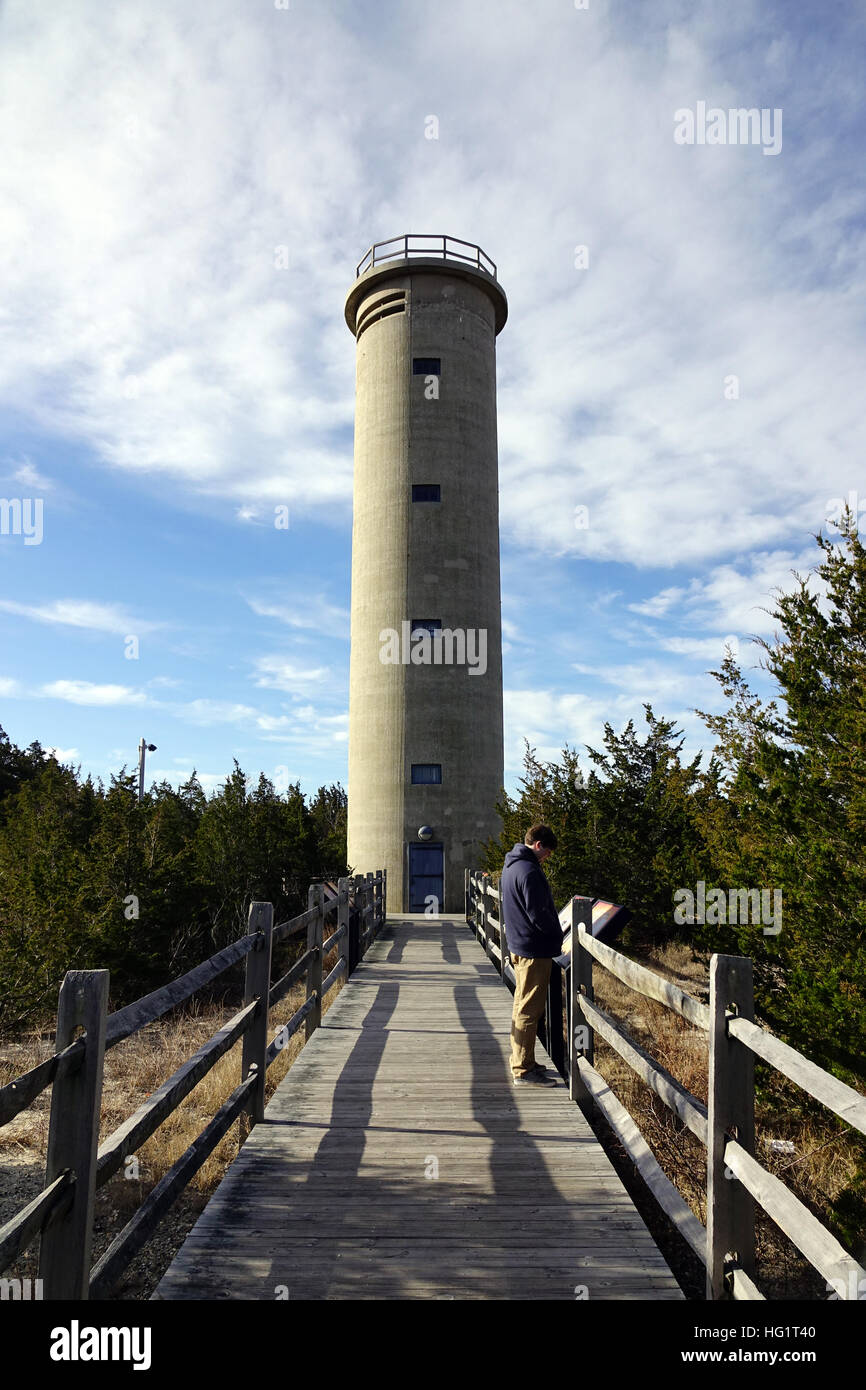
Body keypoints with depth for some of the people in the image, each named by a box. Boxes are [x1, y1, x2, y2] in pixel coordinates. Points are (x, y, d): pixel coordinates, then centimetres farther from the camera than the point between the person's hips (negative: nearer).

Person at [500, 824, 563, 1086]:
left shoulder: (510, 866, 12)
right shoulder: (529, 871, -20)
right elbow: (538, 914, -23)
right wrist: (558, 936, -5)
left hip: (517, 945, 10)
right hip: (534, 950, -10)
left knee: (522, 1006, 18)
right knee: (529, 1010, -3)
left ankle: (521, 1062, 27)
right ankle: (523, 1070, 3)